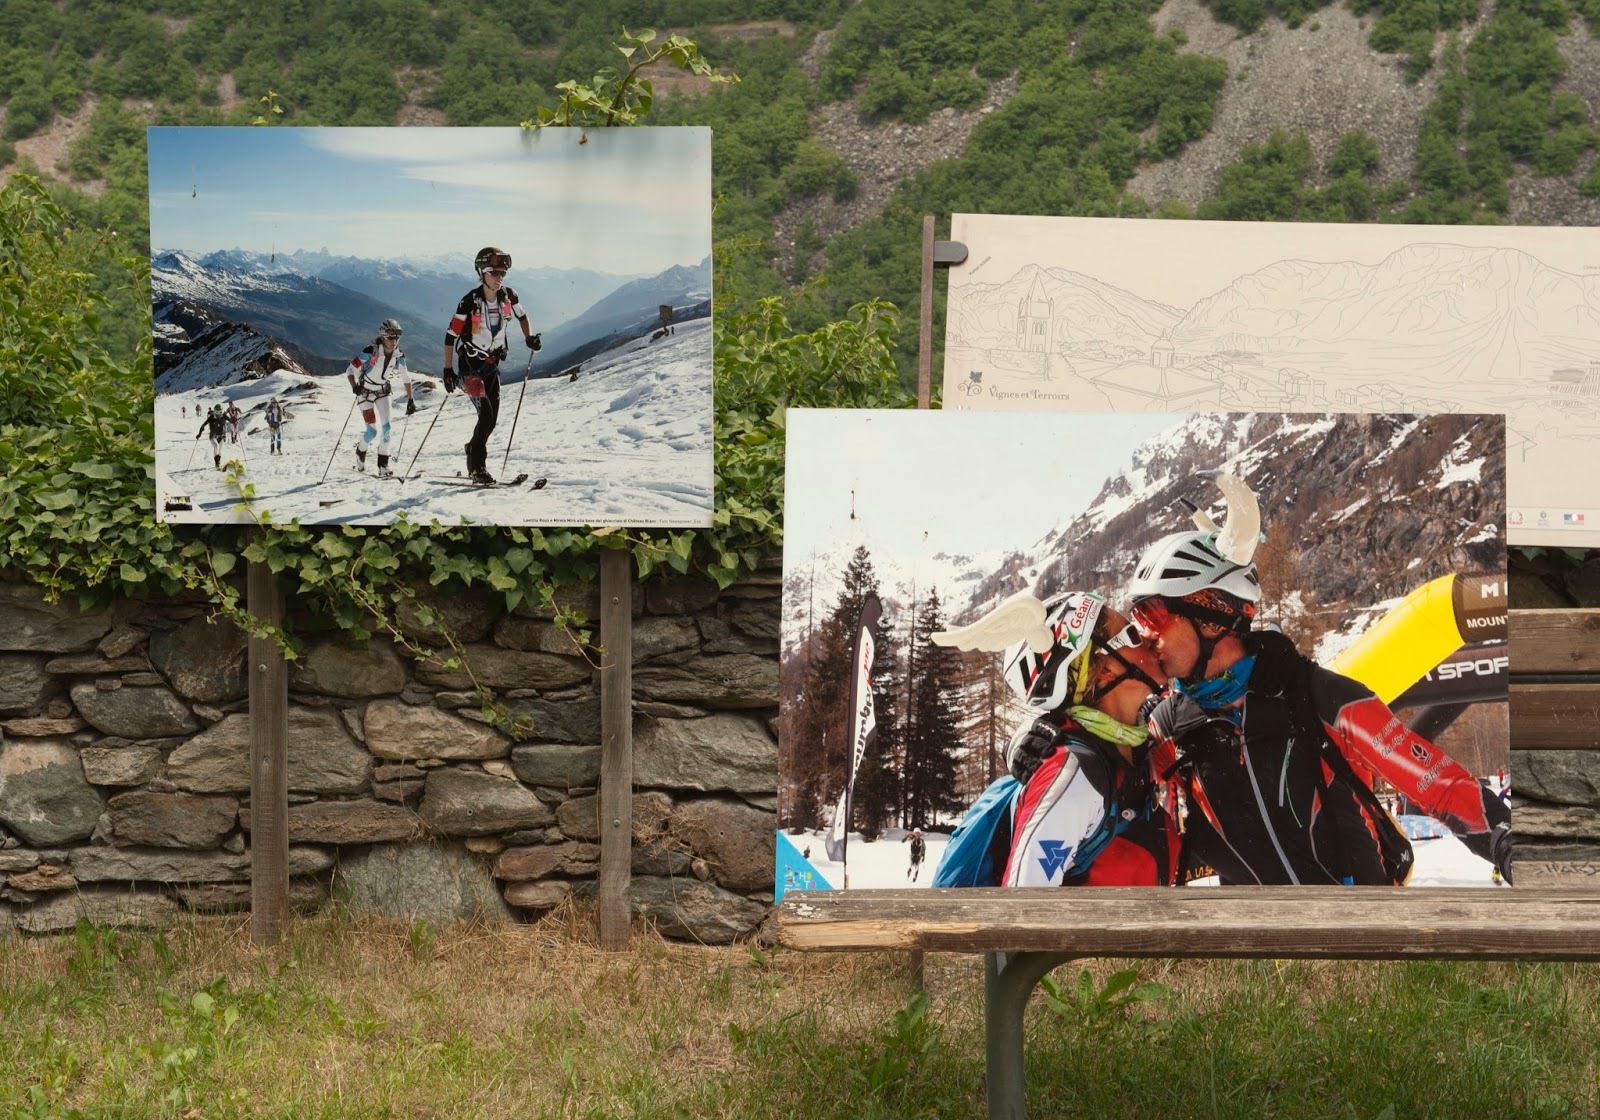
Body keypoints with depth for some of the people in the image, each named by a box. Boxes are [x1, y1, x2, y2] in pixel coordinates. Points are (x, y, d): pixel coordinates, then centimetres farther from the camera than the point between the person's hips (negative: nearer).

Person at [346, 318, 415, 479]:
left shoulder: (399, 356, -13)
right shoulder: (370, 353, -27)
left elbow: (406, 378, 0)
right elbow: (351, 370, -22)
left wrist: (410, 400, -1)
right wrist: (354, 387, -39)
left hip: (382, 391, 4)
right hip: (365, 392, -4)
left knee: (386, 427, -8)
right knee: (373, 431, -9)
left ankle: (383, 466, -1)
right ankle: (360, 451, 23)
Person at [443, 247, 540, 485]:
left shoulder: (508, 297, -5)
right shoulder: (470, 302, -19)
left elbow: (521, 315, 17)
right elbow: (451, 335, -14)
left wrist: (529, 337, -2)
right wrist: (448, 370, -16)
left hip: (492, 364, 6)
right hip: (470, 366, -6)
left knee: (492, 418, 5)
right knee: (486, 415, -17)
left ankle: (473, 451, 28)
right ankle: (477, 467, -9)